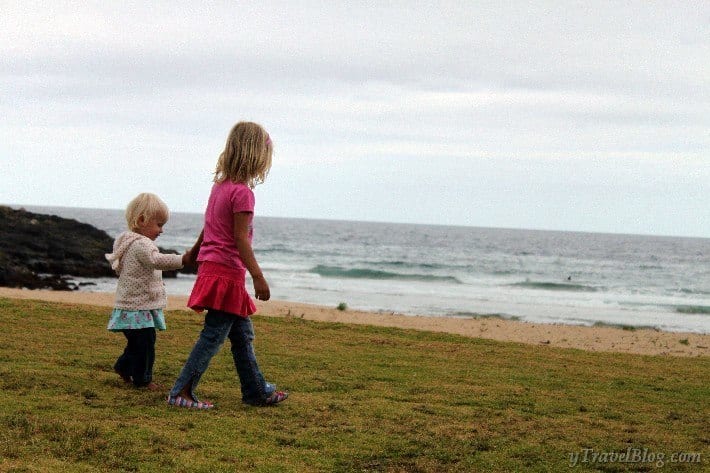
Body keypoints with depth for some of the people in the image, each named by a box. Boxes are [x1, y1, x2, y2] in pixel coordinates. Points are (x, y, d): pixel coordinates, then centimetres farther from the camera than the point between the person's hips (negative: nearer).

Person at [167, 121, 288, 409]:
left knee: (243, 334, 16)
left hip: (212, 266, 10)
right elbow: (240, 238, -21)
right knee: (213, 336, -4)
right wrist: (258, 277, -22)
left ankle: (257, 391, 25)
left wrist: (195, 253, 37)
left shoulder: (220, 185, 9)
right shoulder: (242, 192, -17)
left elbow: (208, 228, 21)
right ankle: (181, 392, -1)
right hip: (228, 272, -10)